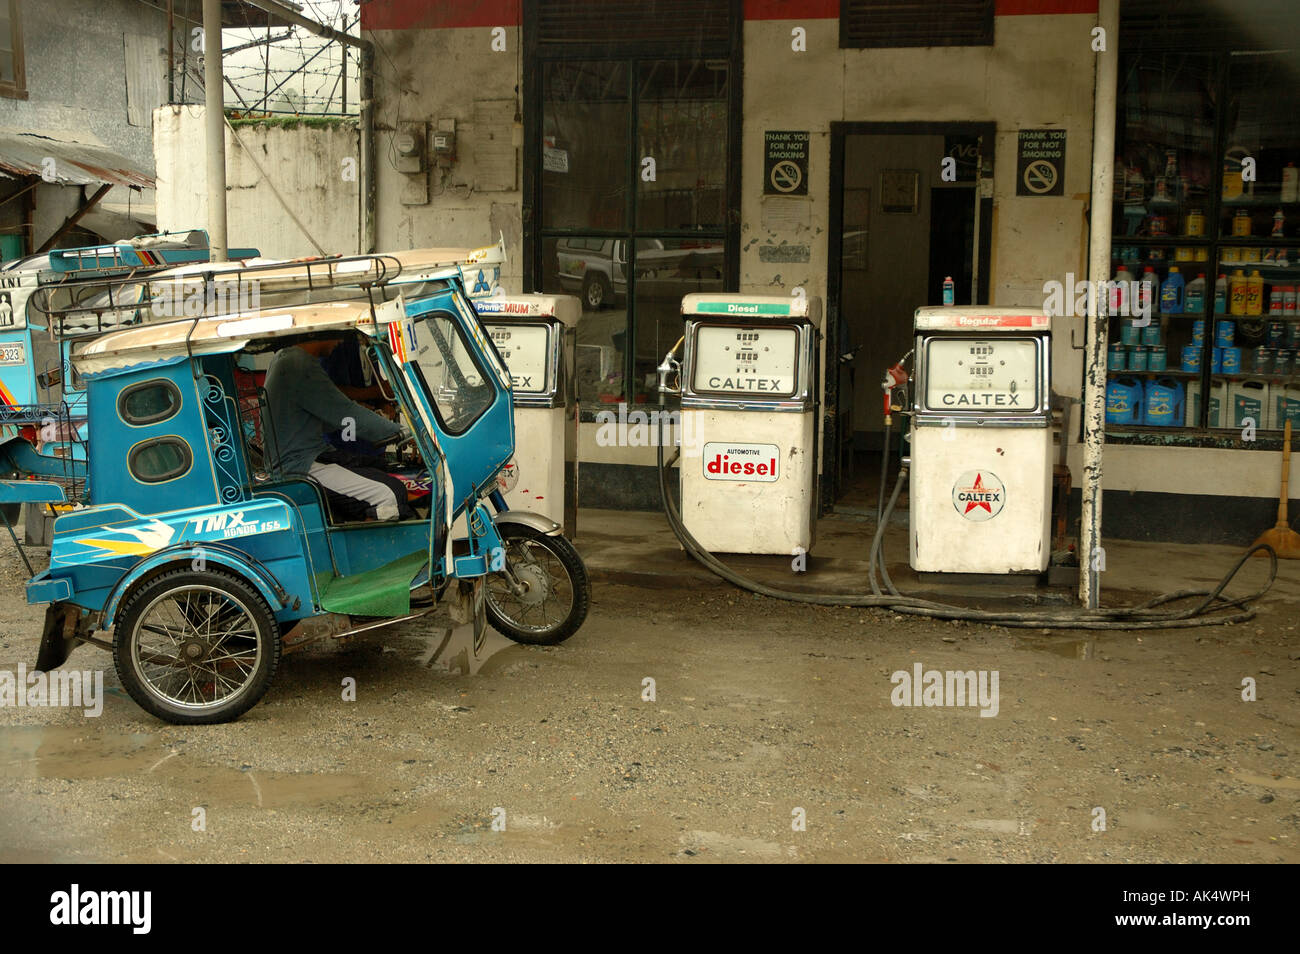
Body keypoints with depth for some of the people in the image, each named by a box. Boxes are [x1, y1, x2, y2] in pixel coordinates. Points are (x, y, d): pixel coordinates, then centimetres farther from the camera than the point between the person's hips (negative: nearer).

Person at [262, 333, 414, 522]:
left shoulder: (284, 356, 14)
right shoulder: (302, 367, -19)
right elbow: (348, 417, -19)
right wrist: (401, 430, -11)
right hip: (302, 467, -11)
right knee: (391, 495, -23)